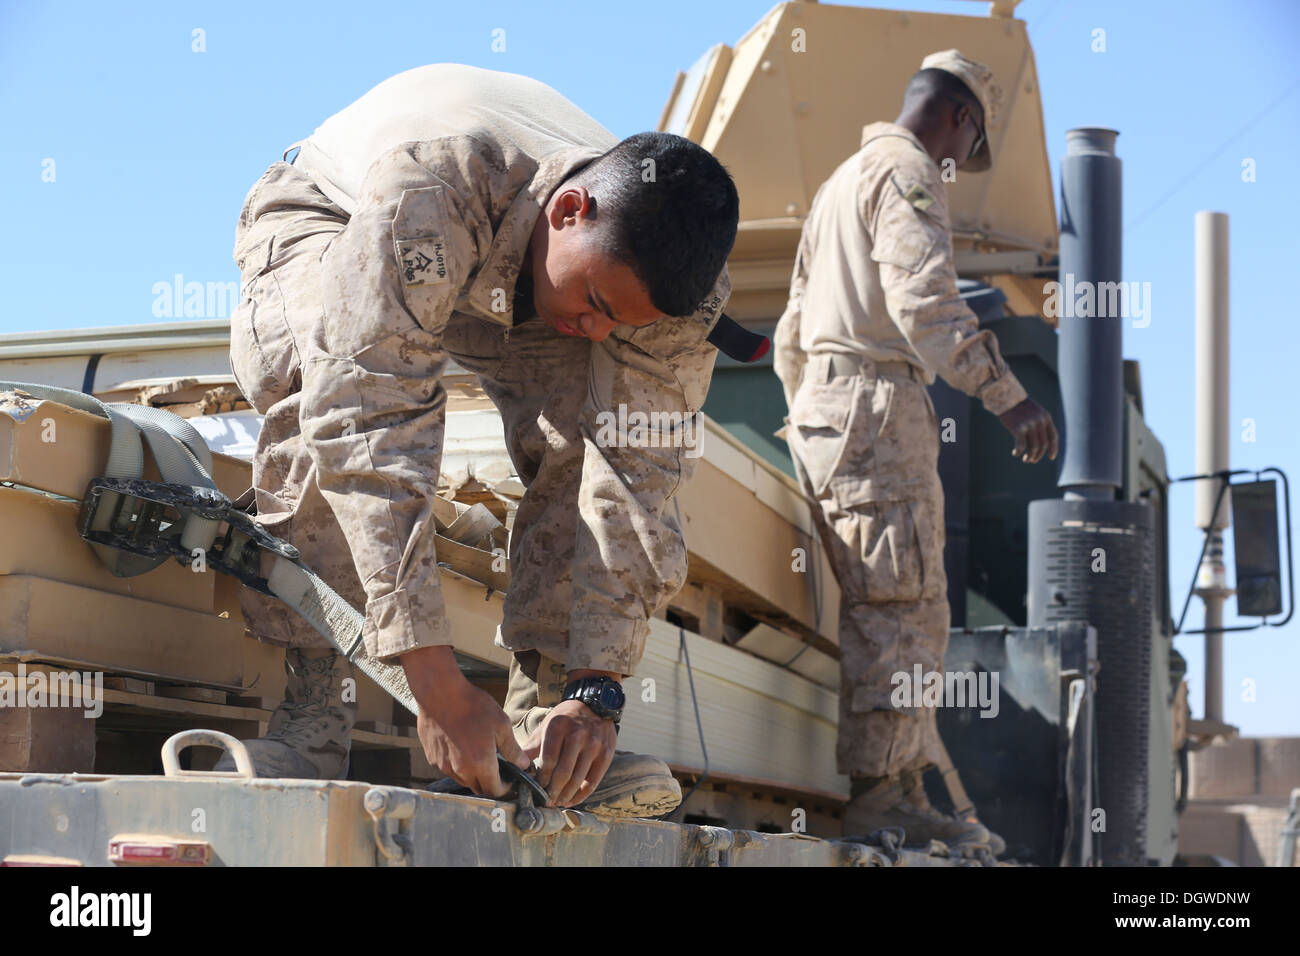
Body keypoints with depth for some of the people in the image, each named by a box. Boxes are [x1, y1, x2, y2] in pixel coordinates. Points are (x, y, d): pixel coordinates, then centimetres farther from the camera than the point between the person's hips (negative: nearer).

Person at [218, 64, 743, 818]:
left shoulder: (670, 277, -32)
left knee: (602, 429, -26)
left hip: (513, 296, 3)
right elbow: (370, 424, -51)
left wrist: (596, 690, -39)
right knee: (339, 379, -36)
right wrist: (437, 683, -55)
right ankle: (314, 712, -29)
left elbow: (639, 479, -30)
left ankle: (544, 716, -18)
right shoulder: (427, 190, -47)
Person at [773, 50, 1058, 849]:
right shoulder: (906, 170, -4)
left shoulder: (843, 180, 27)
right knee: (898, 606, -12)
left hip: (825, 405, 10)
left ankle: (904, 793, 6)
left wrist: (808, 415, 35)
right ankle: (878, 793, -14)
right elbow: (924, 298, -20)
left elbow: (793, 330, 30)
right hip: (876, 401, -10)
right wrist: (1008, 395, -22)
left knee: (903, 608, 8)